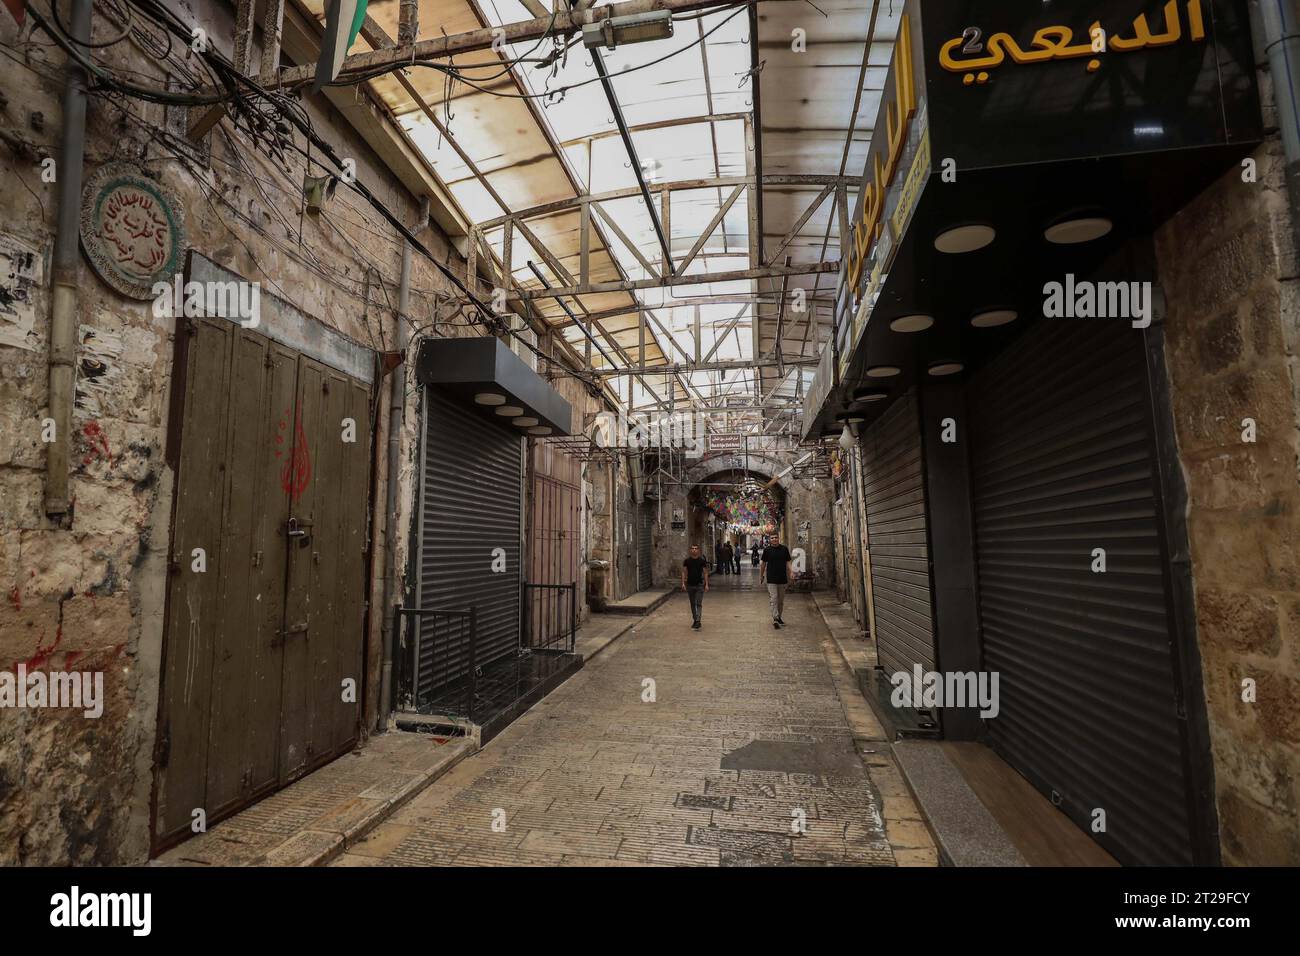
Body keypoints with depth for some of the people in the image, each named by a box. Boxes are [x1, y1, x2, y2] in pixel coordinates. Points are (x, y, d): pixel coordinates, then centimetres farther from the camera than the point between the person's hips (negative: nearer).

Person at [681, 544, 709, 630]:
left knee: (699, 604, -10)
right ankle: (695, 620, 21)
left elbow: (705, 573, 1)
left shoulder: (702, 561, -1)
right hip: (690, 585, 2)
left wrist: (706, 584, -4)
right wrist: (683, 583, -5)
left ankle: (697, 621, -15)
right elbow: (684, 572, 4)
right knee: (692, 604, 11)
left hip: (699, 585, -2)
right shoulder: (687, 561, 2)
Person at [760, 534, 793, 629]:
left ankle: (779, 617, 29)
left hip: (782, 578, 2)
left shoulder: (784, 549, 2)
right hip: (771, 579, -2)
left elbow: (787, 563, 4)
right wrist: (761, 575, 13)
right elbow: (763, 564, 9)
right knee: (773, 599, -10)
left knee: (781, 600, 13)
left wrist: (789, 576, -1)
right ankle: (775, 619, -12)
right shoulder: (767, 550, -1)